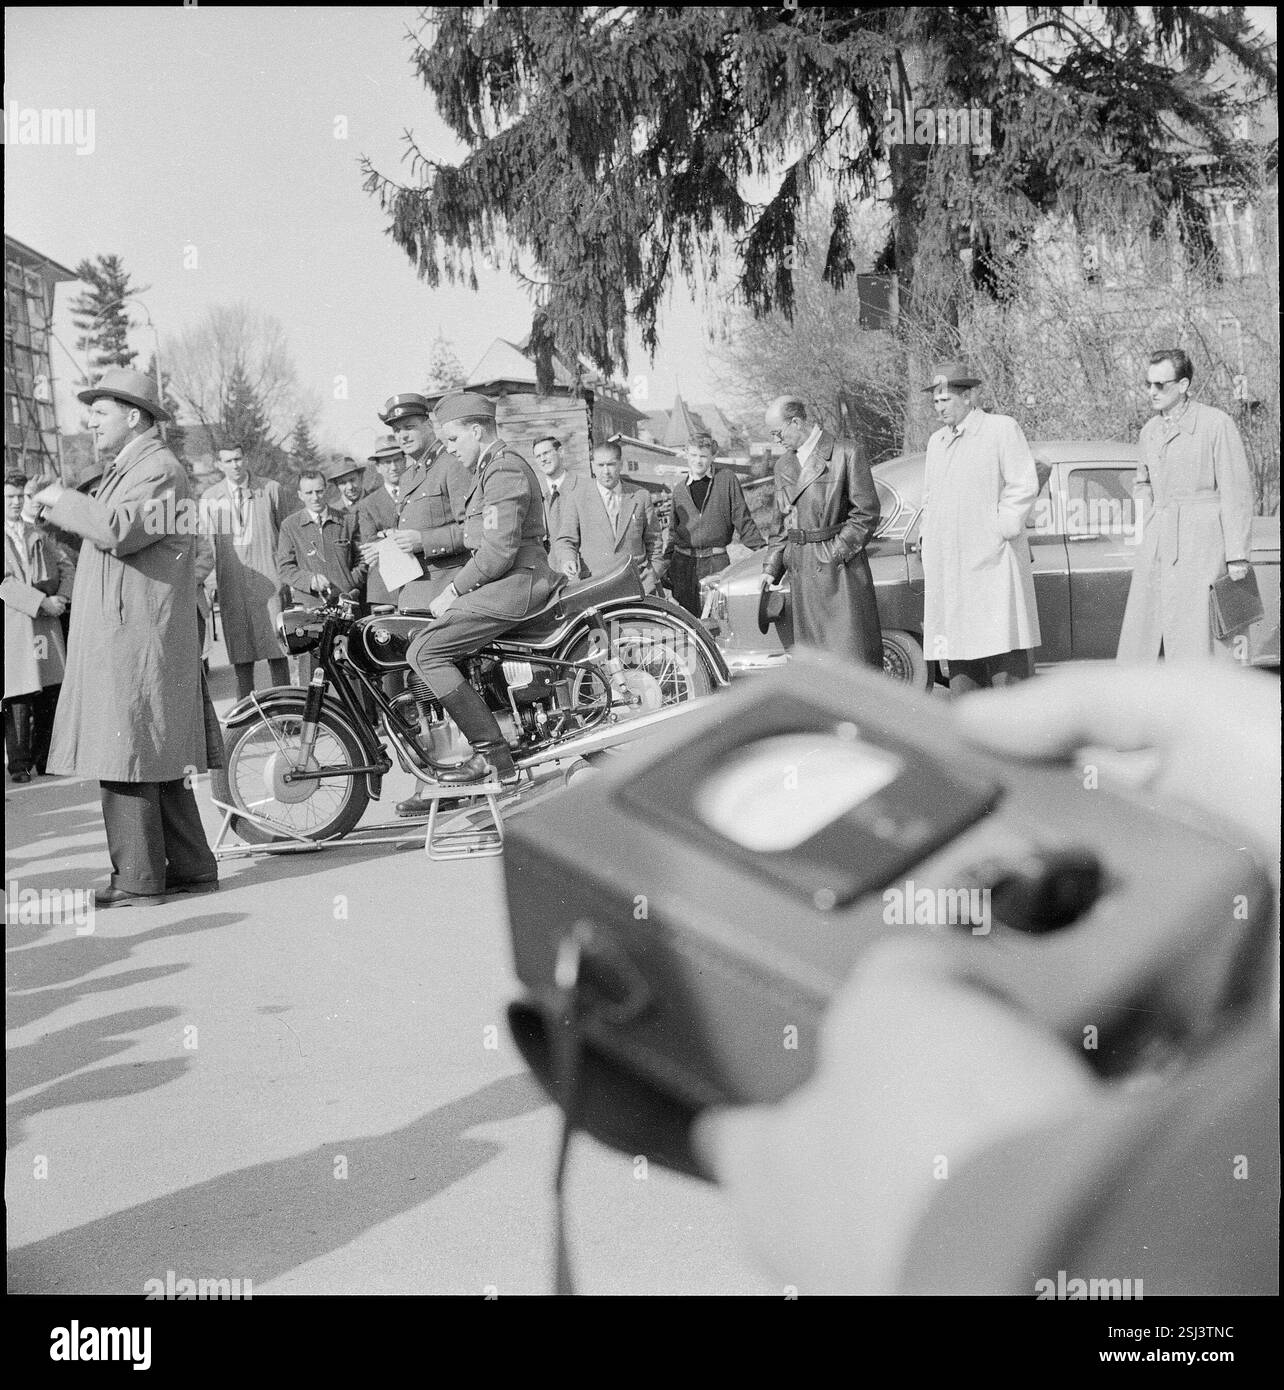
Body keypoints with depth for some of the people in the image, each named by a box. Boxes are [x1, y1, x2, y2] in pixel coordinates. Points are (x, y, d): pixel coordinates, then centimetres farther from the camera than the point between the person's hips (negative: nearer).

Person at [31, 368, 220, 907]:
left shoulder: (159, 469, -10)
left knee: (126, 758, -8)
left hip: (135, 636, -10)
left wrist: (63, 499, -13)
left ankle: (138, 878, -5)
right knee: (158, 757, 12)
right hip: (118, 635, 10)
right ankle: (191, 867, 18)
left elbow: (117, 531, -25)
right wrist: (56, 518, 12)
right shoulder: (124, 471, 23)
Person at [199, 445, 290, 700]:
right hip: (231, 582, 1)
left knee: (276, 644, -7)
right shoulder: (210, 499, 8)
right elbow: (205, 542, 10)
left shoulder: (271, 489, 5)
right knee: (240, 650, 4)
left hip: (267, 577, -1)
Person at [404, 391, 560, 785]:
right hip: (508, 580, 11)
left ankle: (493, 756, -18)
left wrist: (454, 590, -15)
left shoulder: (503, 470, -13)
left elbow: (499, 549, -21)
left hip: (514, 582, -11)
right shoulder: (494, 467, 22)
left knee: (424, 652, -17)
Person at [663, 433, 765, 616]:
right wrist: (667, 560, 13)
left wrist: (761, 549, -2)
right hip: (683, 561, 3)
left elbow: (742, 519, 3)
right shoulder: (679, 490, 12)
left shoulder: (727, 479, 2)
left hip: (716, 561, -3)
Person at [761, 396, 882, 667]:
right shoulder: (783, 465, 16)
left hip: (838, 568, -6)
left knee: (853, 653, -7)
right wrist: (772, 568, 9)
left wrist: (836, 552, -12)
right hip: (801, 573, 6)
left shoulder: (846, 452, -4)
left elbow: (866, 513, -6)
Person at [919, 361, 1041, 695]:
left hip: (993, 563, -7)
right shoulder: (937, 442, 19)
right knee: (959, 658, 6)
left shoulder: (1001, 429, -2)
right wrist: (931, 550, 12)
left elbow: (1024, 486, -8)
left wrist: (1000, 531, -11)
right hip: (947, 565, 7)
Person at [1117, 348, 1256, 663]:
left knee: (1200, 640, -9)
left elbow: (1237, 492, -8)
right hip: (1158, 549, 6)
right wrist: (1150, 527, 13)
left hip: (1201, 545, -6)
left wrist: (1238, 555, -11)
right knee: (1142, 634, 4)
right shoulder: (1150, 431, 12)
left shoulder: (1216, 424, -7)